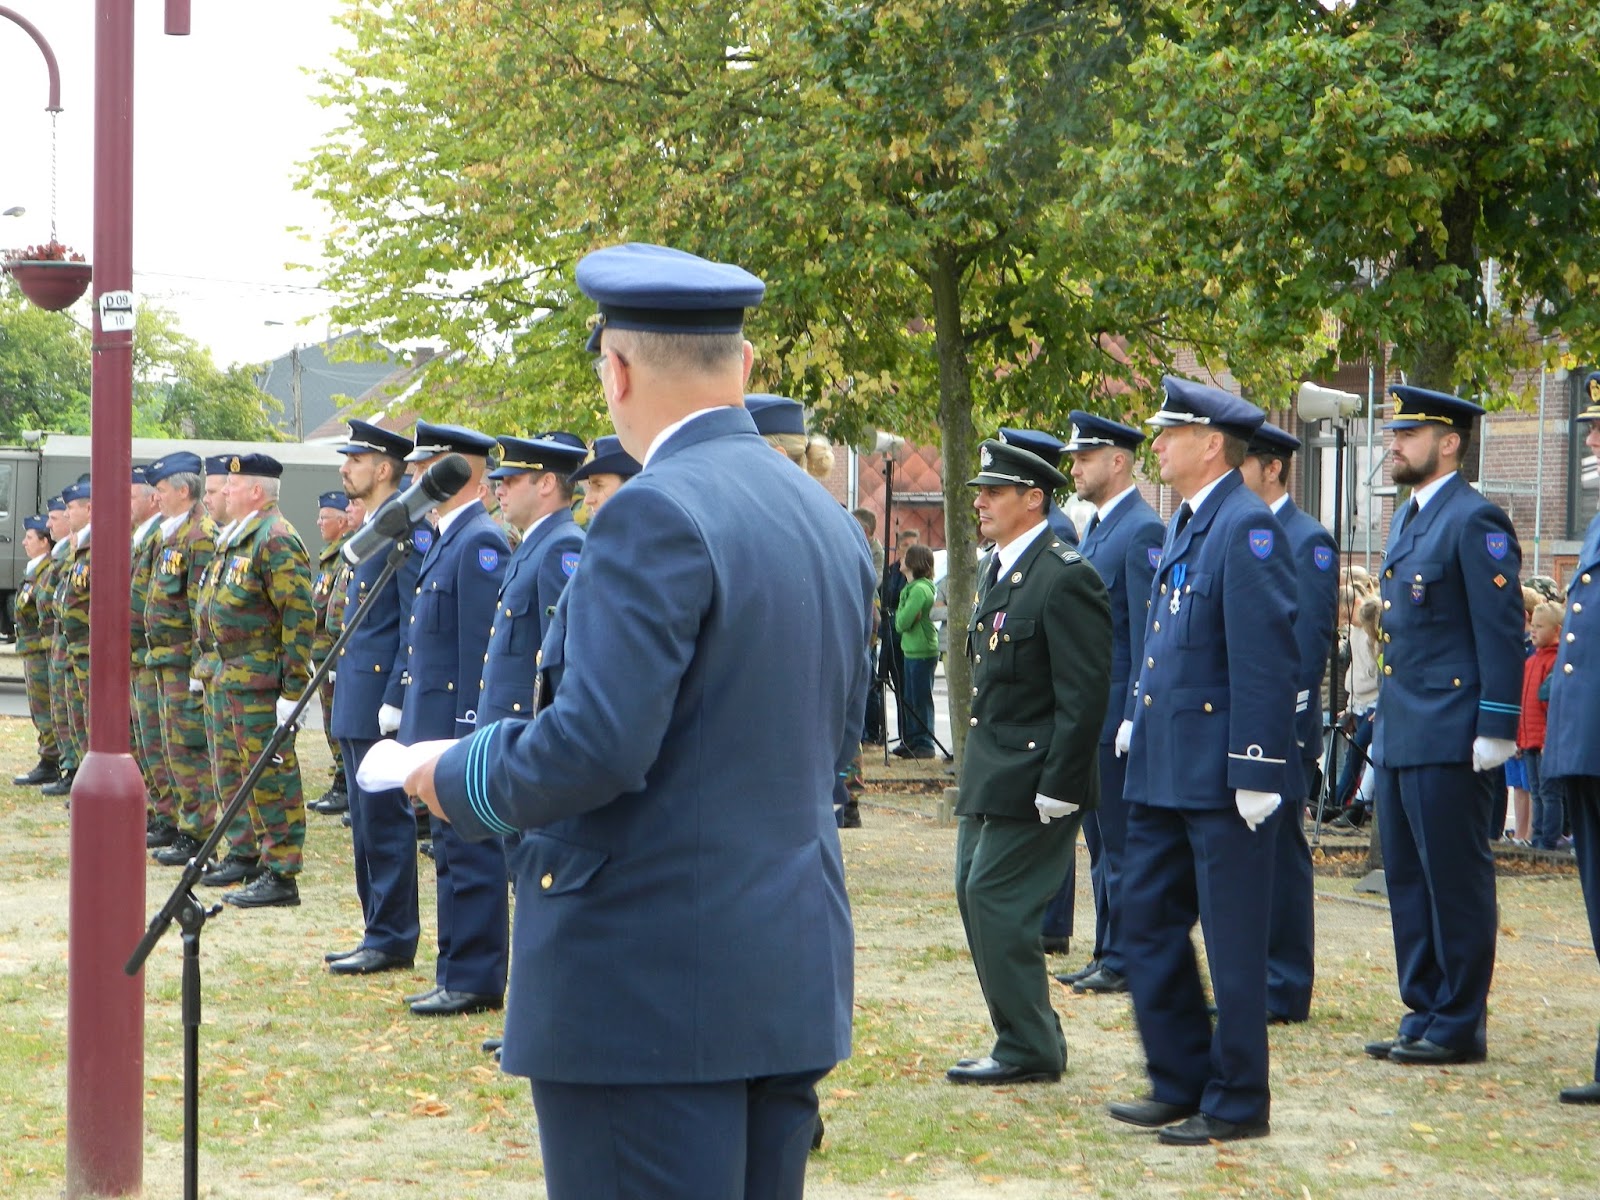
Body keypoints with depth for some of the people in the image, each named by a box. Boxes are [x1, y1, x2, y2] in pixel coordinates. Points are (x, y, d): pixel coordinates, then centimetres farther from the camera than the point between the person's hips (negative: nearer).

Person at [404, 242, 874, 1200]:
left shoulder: (659, 516, -16)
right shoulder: (830, 521, 12)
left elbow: (596, 746, -22)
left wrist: (456, 779, -5)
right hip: (793, 981, 9)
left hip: (649, 990, -9)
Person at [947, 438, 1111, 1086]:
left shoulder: (1065, 578, -17)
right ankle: (1026, 1038, 21)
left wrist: (1056, 789, -21)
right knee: (974, 894, 11)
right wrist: (977, 767, 17)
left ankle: (1028, 1051, 1)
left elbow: (1084, 694, -20)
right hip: (989, 768, 10)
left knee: (996, 899, -9)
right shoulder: (996, 568, 13)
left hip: (1032, 775, -10)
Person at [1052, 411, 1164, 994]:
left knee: (1121, 841, -4)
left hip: (1117, 713, -10)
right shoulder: (1094, 529, 16)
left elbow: (1148, 634, -17)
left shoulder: (1143, 531, -13)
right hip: (1087, 713, 10)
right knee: (1100, 838, 12)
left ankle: (1124, 961, 1)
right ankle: (1107, 954, 18)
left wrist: (1134, 720, -20)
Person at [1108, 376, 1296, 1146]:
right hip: (1164, 769, 10)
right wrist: (1139, 719, 16)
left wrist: (1256, 771, -21)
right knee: (1150, 921, 13)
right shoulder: (1184, 525, 15)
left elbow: (1267, 658, -19)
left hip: (1222, 778, -10)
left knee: (1232, 942, 0)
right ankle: (1179, 1083, 23)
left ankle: (1237, 1103, 10)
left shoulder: (1247, 527, -14)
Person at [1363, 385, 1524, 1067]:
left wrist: (1496, 729, -18)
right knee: (1408, 881, 12)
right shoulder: (1407, 520, 17)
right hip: (1399, 733, 9)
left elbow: (1502, 631, -15)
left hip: (1449, 738, -9)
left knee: (1456, 883, -3)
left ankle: (1460, 1027, 3)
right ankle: (1424, 1016, 20)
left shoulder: (1474, 521, -11)